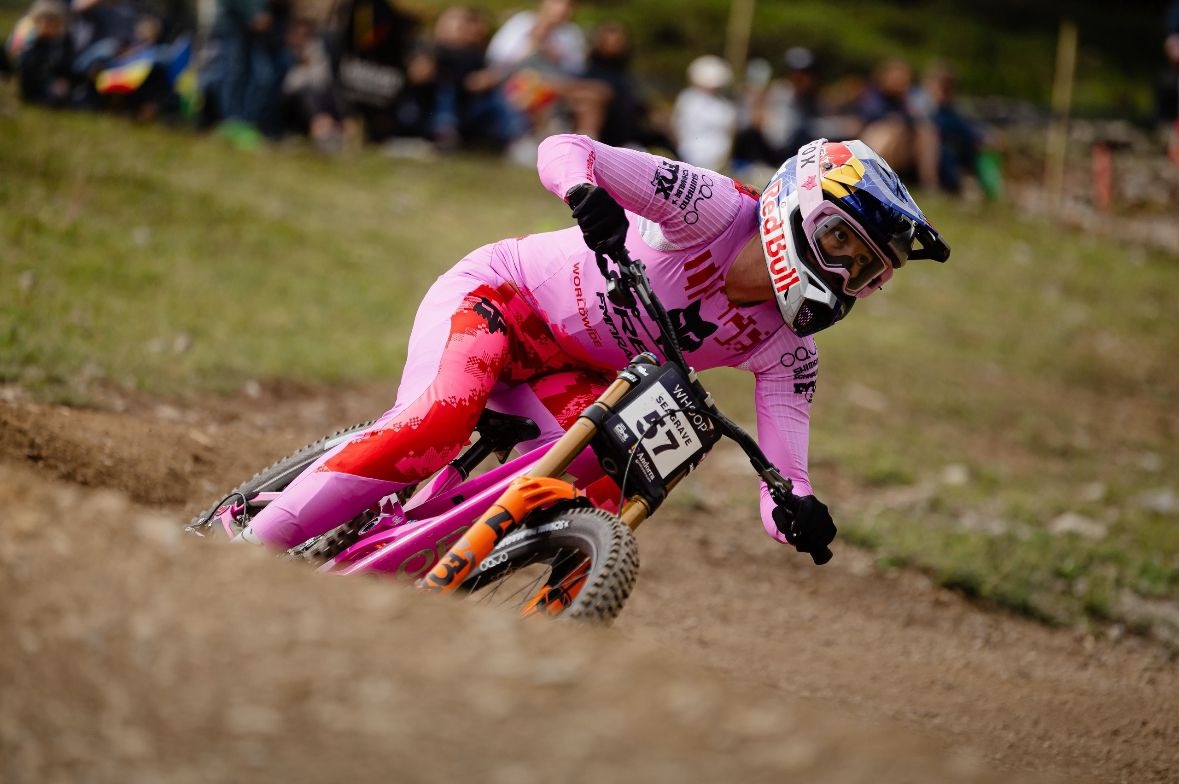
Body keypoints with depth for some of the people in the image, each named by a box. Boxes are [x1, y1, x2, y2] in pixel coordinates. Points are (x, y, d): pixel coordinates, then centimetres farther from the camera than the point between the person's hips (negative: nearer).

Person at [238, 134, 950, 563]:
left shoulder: (787, 350, -8)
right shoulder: (718, 208, -23)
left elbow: (783, 473, -13)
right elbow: (564, 149, -28)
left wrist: (798, 512, -37)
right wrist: (587, 194, -51)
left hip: (569, 371, 6)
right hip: (500, 293, -6)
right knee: (437, 424, -31)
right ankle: (242, 550, -27)